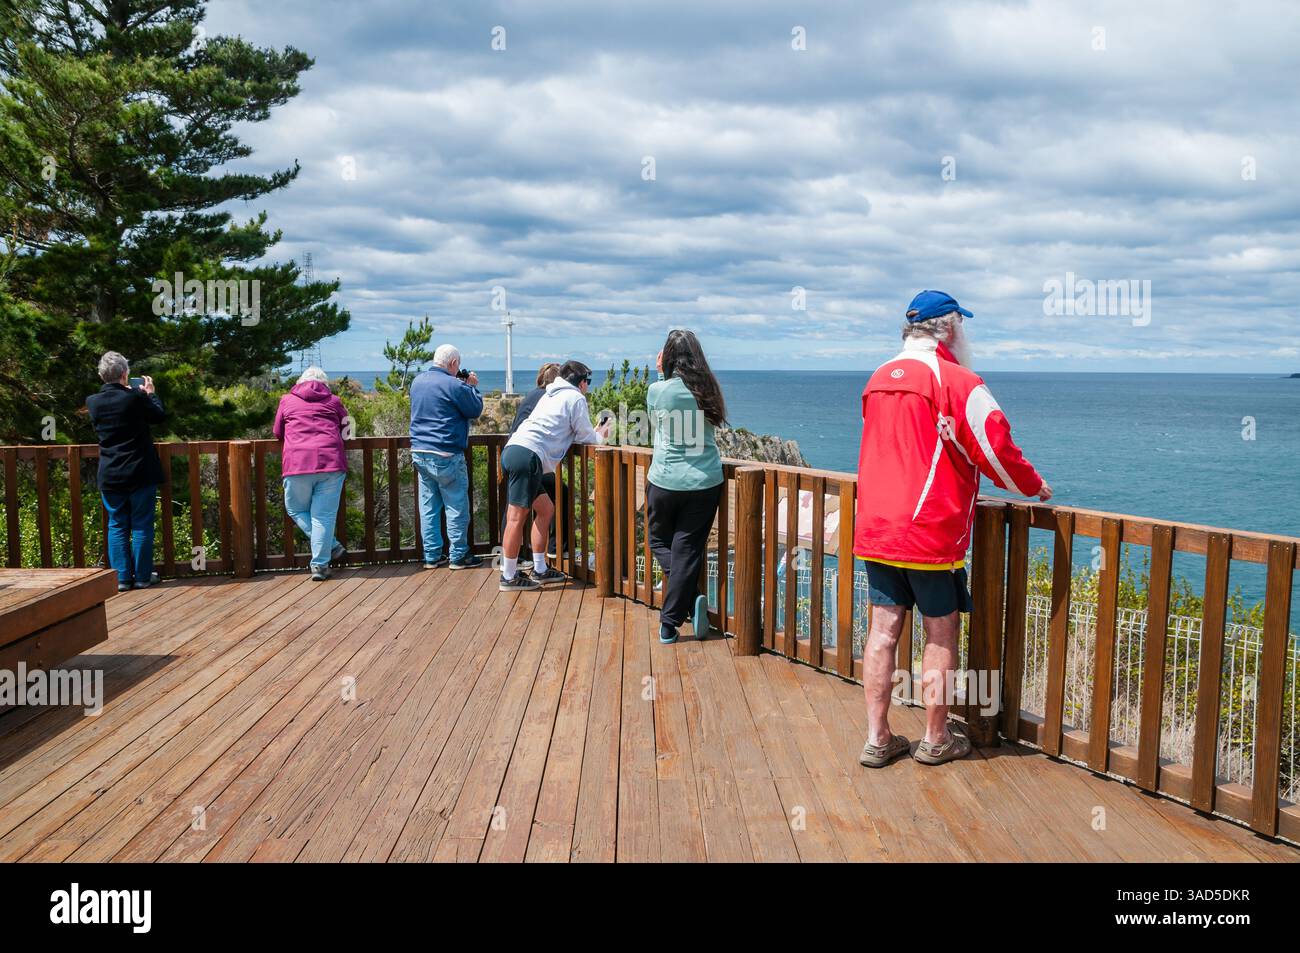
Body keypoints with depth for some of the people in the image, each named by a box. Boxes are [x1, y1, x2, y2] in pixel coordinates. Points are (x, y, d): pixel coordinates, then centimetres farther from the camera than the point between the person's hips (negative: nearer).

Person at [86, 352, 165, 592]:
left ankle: (121, 578, 11)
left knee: (117, 526, 10)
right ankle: (142, 576, 10)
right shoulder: (135, 398, -15)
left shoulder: (93, 402, -2)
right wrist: (150, 393, 16)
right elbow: (160, 416, 2)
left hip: (110, 477, 3)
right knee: (141, 526, 5)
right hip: (140, 473, -3)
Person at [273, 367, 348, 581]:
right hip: (331, 462, 1)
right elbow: (345, 429, 25)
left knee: (296, 510, 16)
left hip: (297, 463, -1)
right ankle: (320, 565, 3)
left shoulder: (287, 400, 18)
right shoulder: (333, 401, 16)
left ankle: (332, 547, 7)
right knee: (324, 515, 3)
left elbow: (277, 432, 26)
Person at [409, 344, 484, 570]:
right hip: (446, 455, -7)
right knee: (456, 506, 3)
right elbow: (475, 410, -6)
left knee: (428, 506, 11)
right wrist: (472, 387, 8)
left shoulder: (417, 381, 11)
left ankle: (431, 556, 14)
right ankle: (459, 556, 8)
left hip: (419, 453, 7)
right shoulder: (454, 385, -14)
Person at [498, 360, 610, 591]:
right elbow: (585, 437, 7)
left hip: (513, 450, 10)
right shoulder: (576, 398, 3)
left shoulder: (552, 395, 29)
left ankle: (539, 570, 22)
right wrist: (601, 435, 29)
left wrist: (594, 433, 35)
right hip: (528, 455, -10)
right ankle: (509, 578, -4)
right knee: (517, 516, -7)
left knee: (546, 509, 17)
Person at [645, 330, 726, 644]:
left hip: (664, 482, -2)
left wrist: (661, 373, 14)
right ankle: (670, 622, 8)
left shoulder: (657, 390, -9)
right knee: (687, 550, 8)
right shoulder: (707, 390, 0)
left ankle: (692, 599, 0)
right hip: (705, 483, 2)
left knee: (660, 543, 18)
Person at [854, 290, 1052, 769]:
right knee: (941, 633, 8)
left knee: (883, 629, 9)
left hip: (875, 528, 6)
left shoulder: (878, 379, 11)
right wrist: (1034, 487, 9)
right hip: (930, 532, -6)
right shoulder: (956, 381, -12)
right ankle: (936, 739, 19)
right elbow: (996, 448, -9)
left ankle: (877, 738, 14)